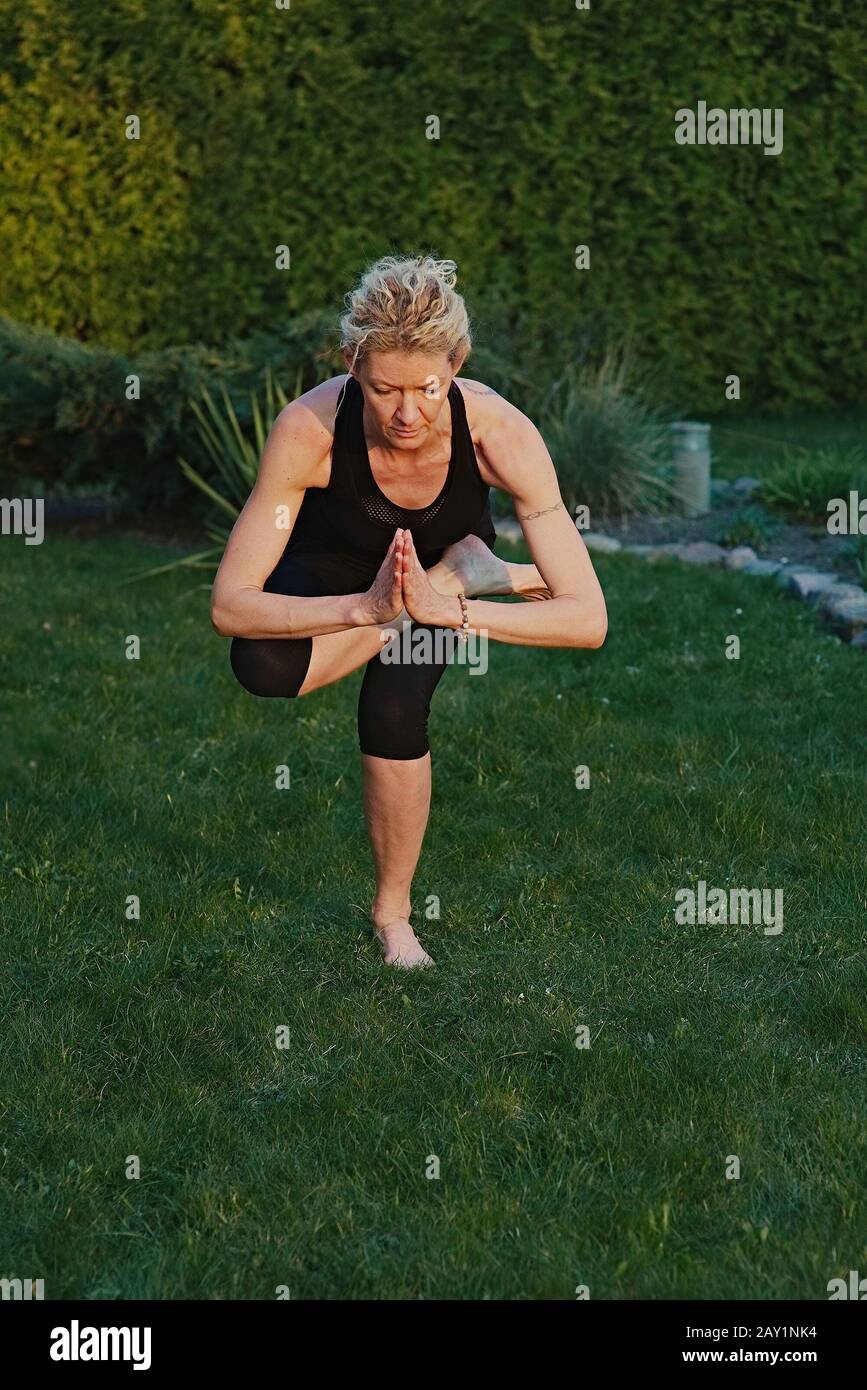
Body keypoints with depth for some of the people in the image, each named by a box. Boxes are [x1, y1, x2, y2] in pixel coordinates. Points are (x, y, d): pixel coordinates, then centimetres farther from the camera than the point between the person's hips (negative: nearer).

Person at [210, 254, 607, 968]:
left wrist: (446, 609, -50)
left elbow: (589, 618, -39)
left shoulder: (498, 431, -37)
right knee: (263, 666, -31)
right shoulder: (310, 427, -38)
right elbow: (230, 604, -36)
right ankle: (467, 576, -8)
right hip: (337, 560, 0)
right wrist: (367, 607, -49)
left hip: (442, 556, 0)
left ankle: (394, 913, 0)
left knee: (393, 708, -26)